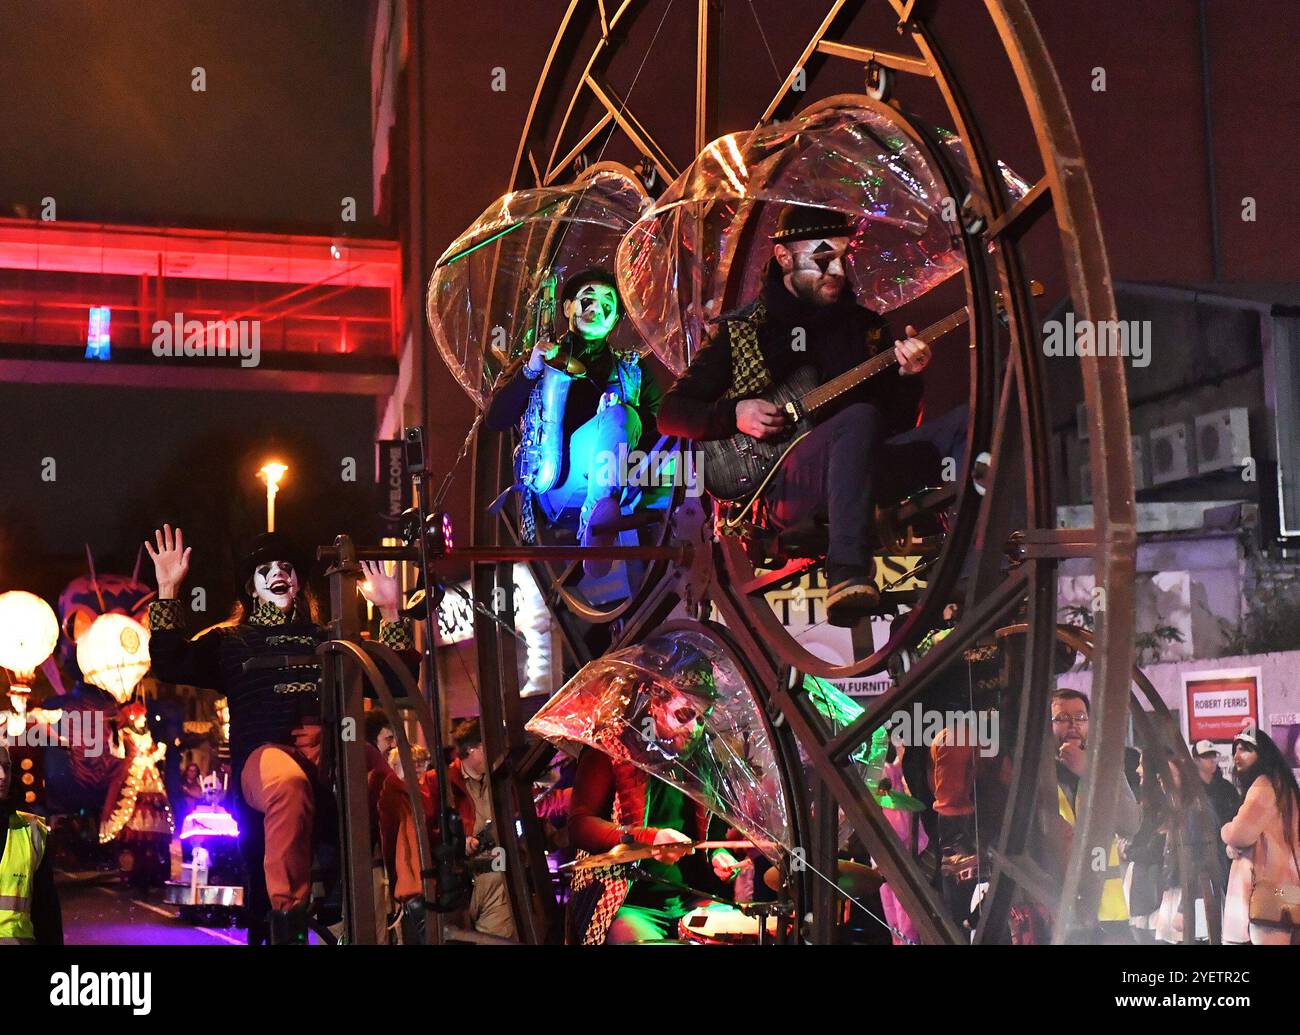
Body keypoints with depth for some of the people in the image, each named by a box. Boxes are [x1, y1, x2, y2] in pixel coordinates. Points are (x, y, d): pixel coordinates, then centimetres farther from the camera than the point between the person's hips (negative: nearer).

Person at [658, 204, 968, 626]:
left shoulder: (866, 326, 19)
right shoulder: (739, 330, 10)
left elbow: (898, 423, 14)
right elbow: (671, 412, 10)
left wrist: (906, 377, -6)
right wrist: (734, 414, -7)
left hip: (858, 473, 4)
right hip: (778, 485, -4)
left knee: (962, 423, -18)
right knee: (860, 419, -36)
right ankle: (847, 574, -48)